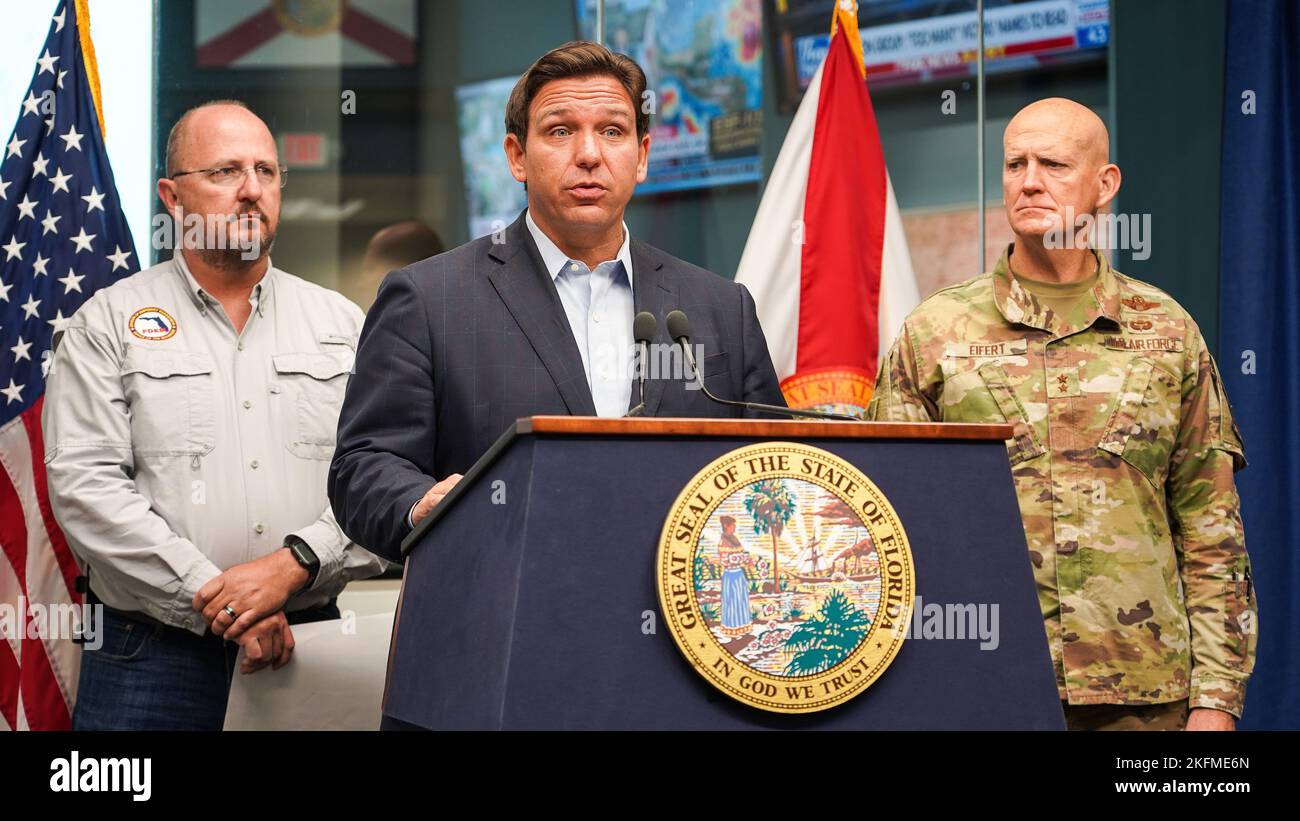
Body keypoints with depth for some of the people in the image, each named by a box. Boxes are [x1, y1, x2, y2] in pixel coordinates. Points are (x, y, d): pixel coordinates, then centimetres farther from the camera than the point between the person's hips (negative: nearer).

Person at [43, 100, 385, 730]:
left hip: (307, 647, 2)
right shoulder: (108, 324, 3)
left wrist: (294, 564, -14)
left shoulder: (343, 325, 11)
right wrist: (216, 603, -14)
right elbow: (85, 486, -8)